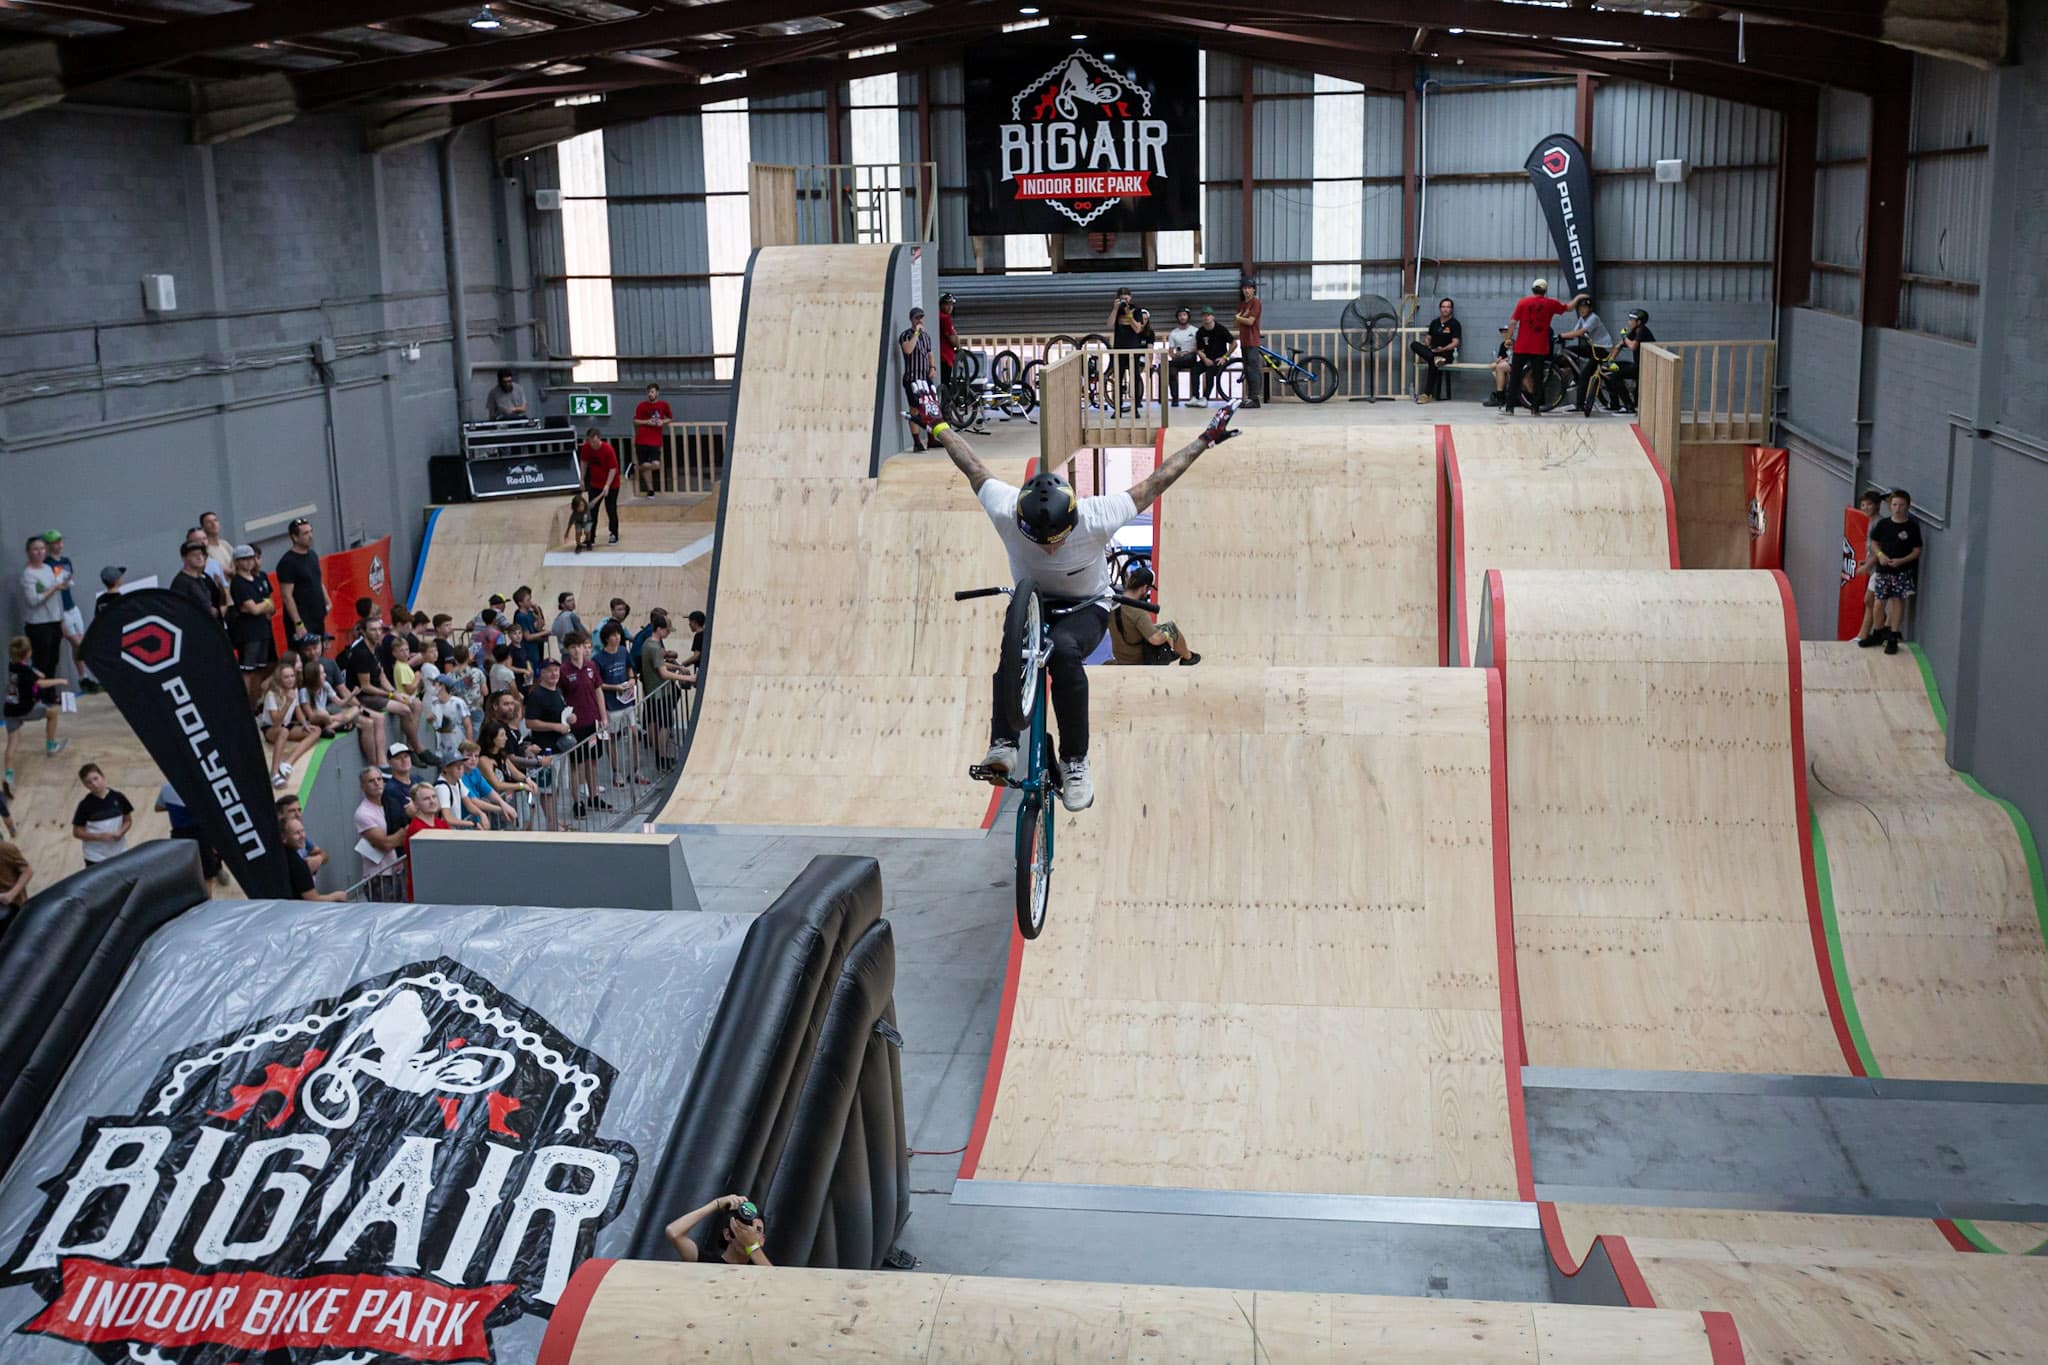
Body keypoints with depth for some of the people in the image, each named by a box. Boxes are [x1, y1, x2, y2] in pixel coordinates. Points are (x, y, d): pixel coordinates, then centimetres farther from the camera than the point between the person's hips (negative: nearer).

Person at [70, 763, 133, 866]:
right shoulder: (86, 805, -13)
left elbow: (128, 820, 4)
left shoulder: (118, 798, -7)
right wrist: (99, 836, -23)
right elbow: (77, 832, -9)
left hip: (118, 854, 2)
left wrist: (121, 832, -17)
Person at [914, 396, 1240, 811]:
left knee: (1064, 649, -36)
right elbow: (974, 467, -8)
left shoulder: (1096, 518, -30)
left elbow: (1154, 483, -18)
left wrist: (1205, 439, -10)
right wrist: (939, 426, 5)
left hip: (1087, 607, -2)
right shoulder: (1007, 512, -26)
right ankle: (1002, 743, -35)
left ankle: (1075, 761, -30)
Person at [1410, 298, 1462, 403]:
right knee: (1414, 344, -21)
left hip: (1447, 354, -5)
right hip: (1432, 352, 5)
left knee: (1433, 363, -38)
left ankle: (1427, 394, -34)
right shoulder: (1434, 322, 18)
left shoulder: (1454, 324, 1)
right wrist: (1425, 345, -1)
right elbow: (1428, 338, 21)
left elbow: (1455, 343, -8)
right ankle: (1436, 359, -38)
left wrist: (1443, 349, -24)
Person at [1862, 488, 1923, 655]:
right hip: (1883, 569, 2)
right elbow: (1874, 543, 11)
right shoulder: (1883, 524, 2)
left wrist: (1902, 560, -17)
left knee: (1897, 601, 0)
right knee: (1880, 602, 6)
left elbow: (1917, 551, -3)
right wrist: (1879, 554, -8)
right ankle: (1878, 633, 23)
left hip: (1903, 571, -2)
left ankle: (1893, 638, 7)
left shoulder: (1912, 527, -5)